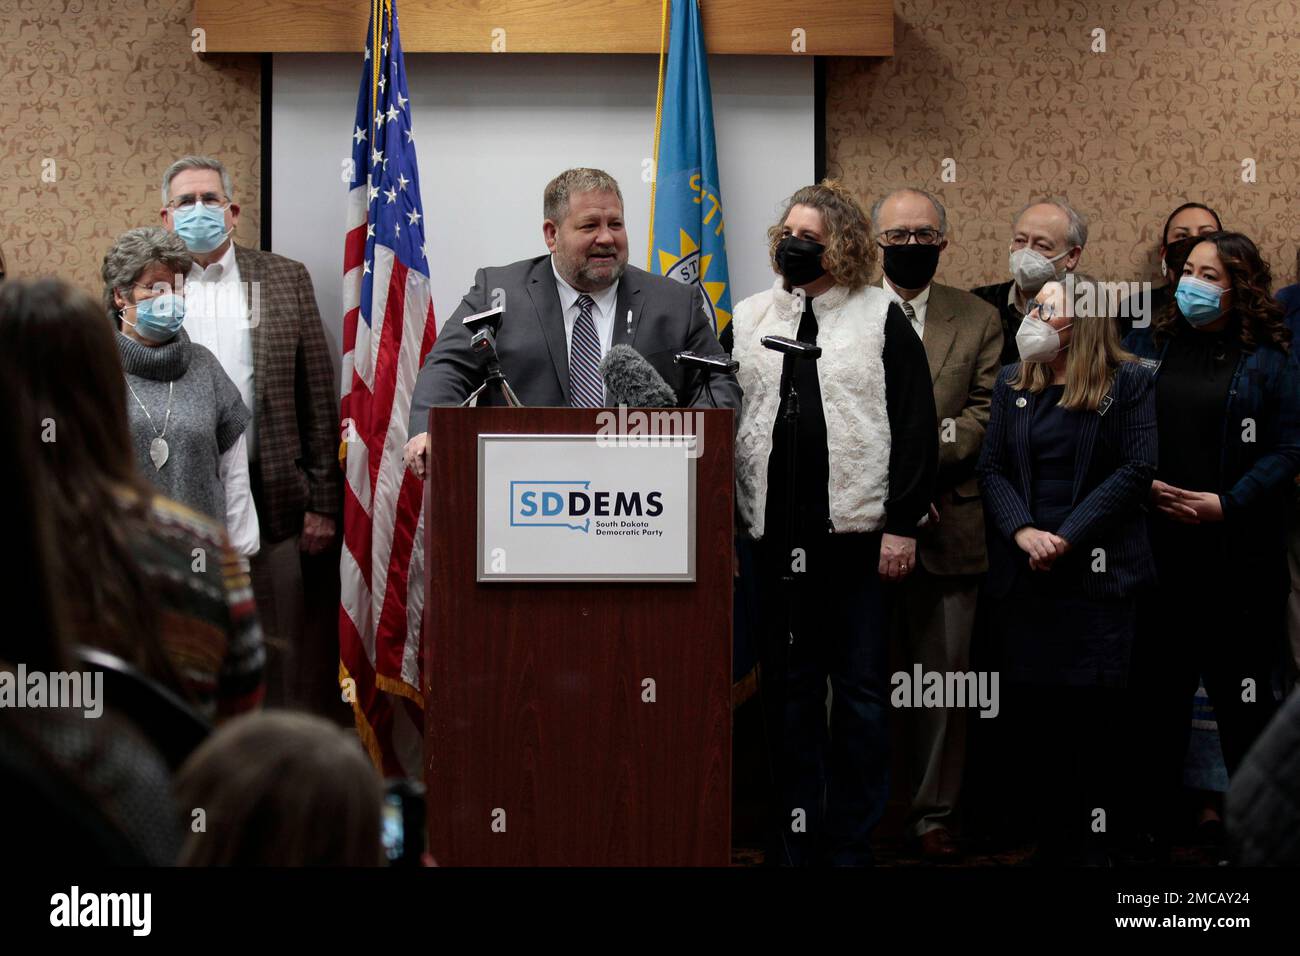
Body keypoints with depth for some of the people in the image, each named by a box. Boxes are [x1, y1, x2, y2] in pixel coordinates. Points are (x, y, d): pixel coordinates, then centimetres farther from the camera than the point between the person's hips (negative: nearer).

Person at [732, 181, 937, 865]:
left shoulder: (881, 317, 0)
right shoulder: (750, 319, 11)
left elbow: (914, 425, -3)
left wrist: (902, 524, -9)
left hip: (857, 528, -3)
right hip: (776, 531, 3)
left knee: (859, 687, 3)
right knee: (789, 685, 8)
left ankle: (851, 841, 10)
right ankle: (795, 835, 15)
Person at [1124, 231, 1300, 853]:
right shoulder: (1146, 346, 11)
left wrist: (1225, 504, -14)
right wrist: (1142, 486, -9)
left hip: (1237, 555, -3)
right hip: (1156, 552, 3)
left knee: (1243, 695, 1)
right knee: (1156, 690, 7)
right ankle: (1149, 823, 16)